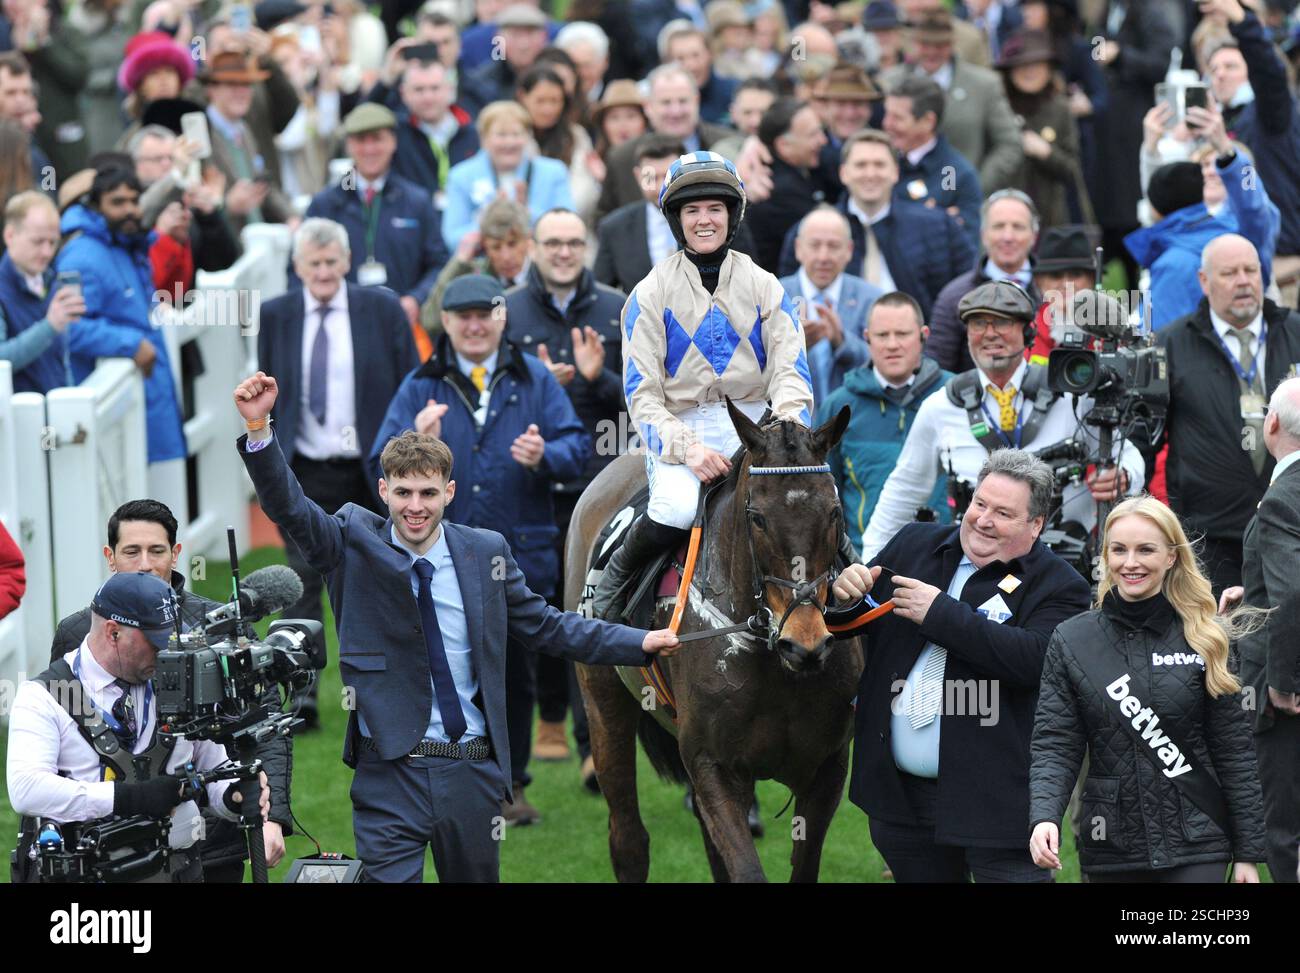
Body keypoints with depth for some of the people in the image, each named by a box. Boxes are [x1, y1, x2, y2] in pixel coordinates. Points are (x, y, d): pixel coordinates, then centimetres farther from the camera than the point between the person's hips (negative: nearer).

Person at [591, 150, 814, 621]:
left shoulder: (764, 287, 10)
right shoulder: (652, 293, 4)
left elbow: (789, 371, 2)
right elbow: (642, 393, -1)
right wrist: (686, 446, -19)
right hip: (680, 427, -2)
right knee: (677, 509, -33)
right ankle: (616, 577, -4)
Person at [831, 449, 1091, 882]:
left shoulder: (1058, 586, -7)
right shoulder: (915, 545, 10)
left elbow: (1033, 659, -24)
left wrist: (940, 613, -20)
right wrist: (843, 592, -9)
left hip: (996, 796, -5)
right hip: (901, 793, 5)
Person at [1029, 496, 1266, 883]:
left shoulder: (1205, 639, 1)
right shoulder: (1072, 641, 3)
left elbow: (1234, 750, 3)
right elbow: (1053, 745, -1)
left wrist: (1248, 851, 1)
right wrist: (1044, 817, -19)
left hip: (1196, 850, -1)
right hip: (1109, 851, 1)